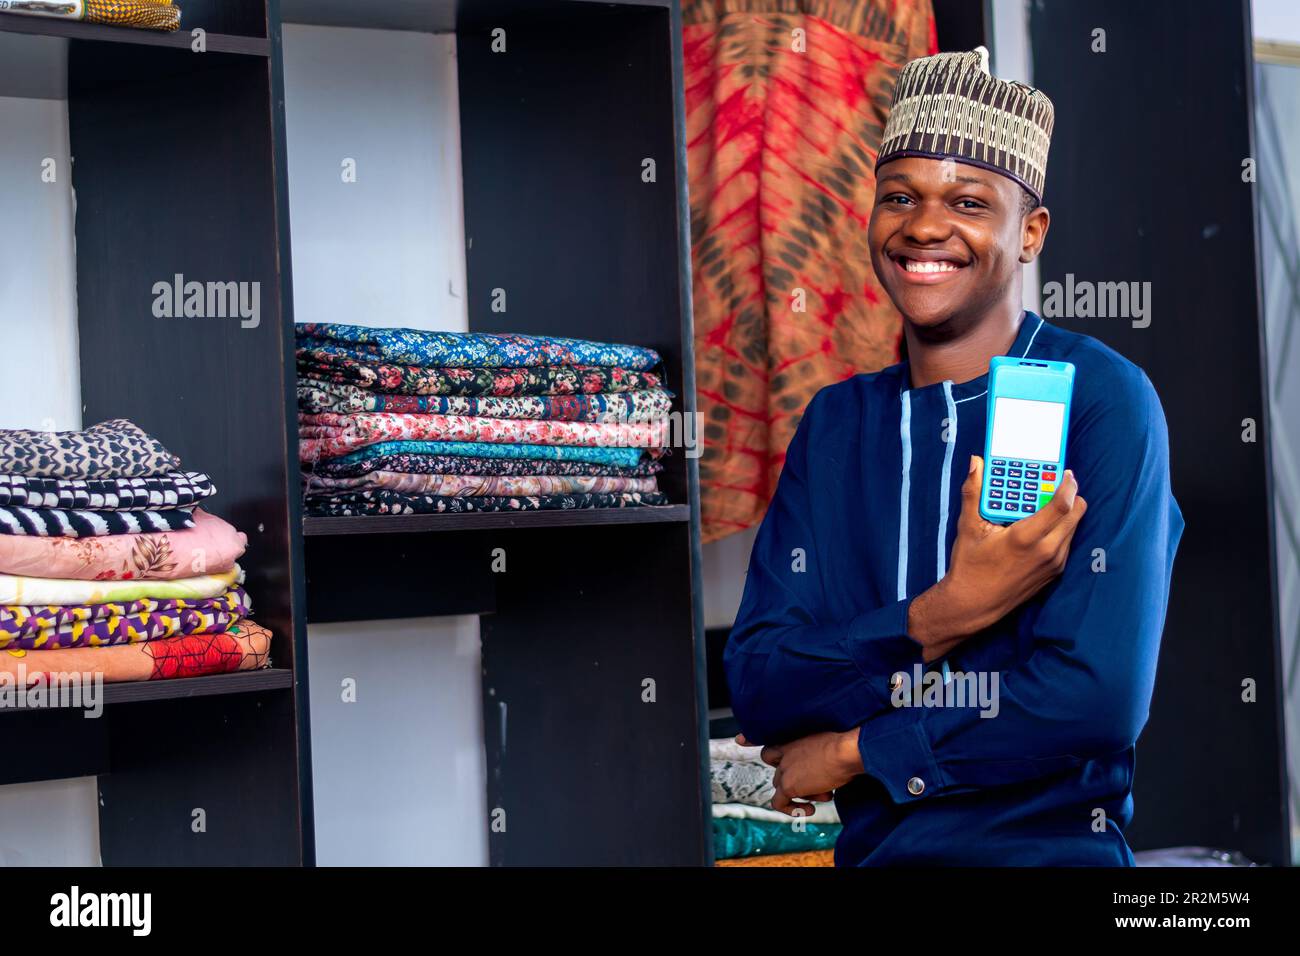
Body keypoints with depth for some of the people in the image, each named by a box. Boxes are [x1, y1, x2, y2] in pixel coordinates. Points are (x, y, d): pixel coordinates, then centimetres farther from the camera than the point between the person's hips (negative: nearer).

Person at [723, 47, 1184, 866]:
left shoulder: (1103, 399, -5)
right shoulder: (836, 424, 8)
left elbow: (1098, 697, -14)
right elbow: (757, 688, -1)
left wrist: (853, 755, -6)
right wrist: (941, 615, -16)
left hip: (1053, 847, -4)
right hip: (873, 848, 4)